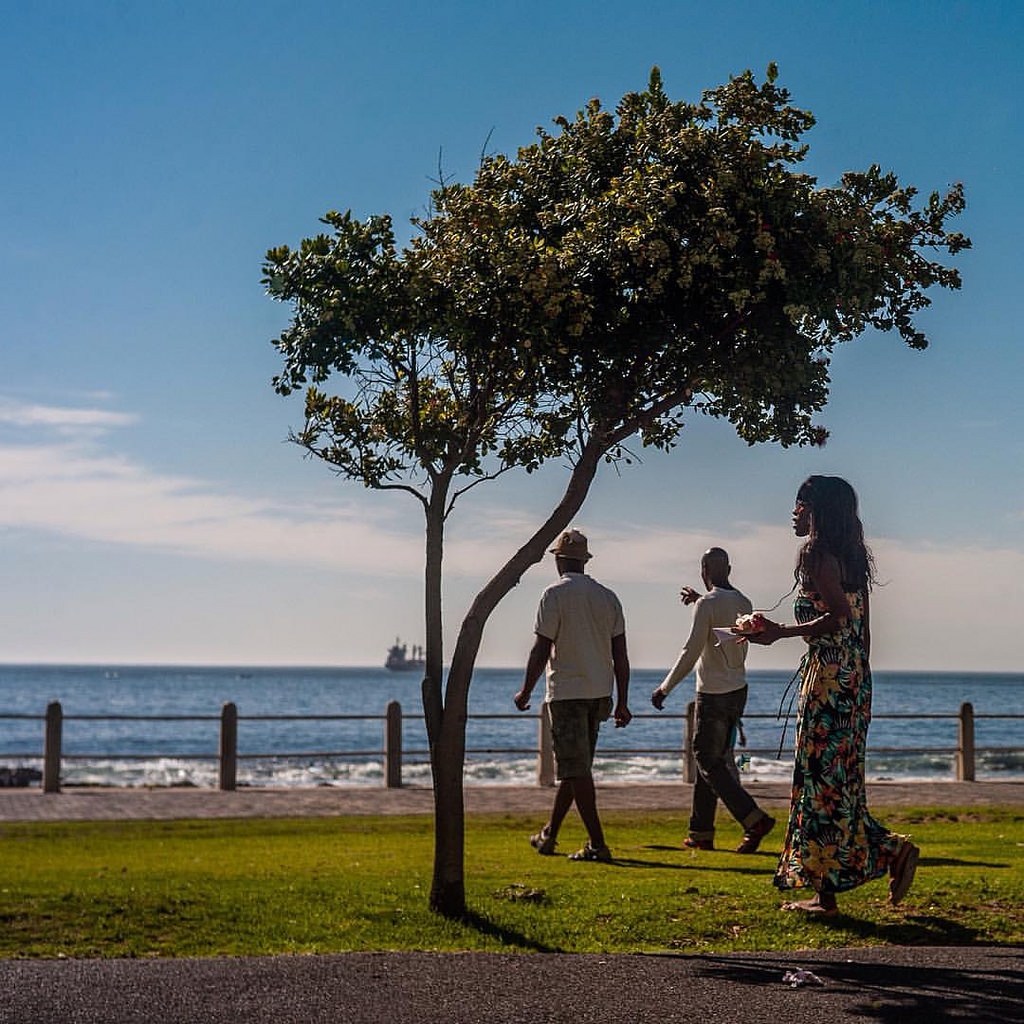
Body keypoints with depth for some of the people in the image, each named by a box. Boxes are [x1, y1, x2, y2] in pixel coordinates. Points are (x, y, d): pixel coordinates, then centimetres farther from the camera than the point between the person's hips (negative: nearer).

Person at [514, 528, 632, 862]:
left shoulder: (556, 594, -9)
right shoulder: (608, 597, 9)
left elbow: (541, 650, -11)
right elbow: (620, 655, 7)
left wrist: (525, 692, -1)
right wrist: (622, 703, 11)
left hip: (566, 693, -7)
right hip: (600, 693, 7)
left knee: (576, 770, -5)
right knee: (574, 768, 16)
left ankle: (598, 844, -9)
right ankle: (548, 835, 27)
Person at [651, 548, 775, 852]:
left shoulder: (707, 605, -15)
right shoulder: (744, 603, 8)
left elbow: (691, 653, -18)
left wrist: (664, 688, -10)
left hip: (714, 695, -8)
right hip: (738, 690, 8)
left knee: (710, 763, -3)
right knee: (709, 760, 14)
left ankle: (754, 820, -15)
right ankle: (701, 833, 17)